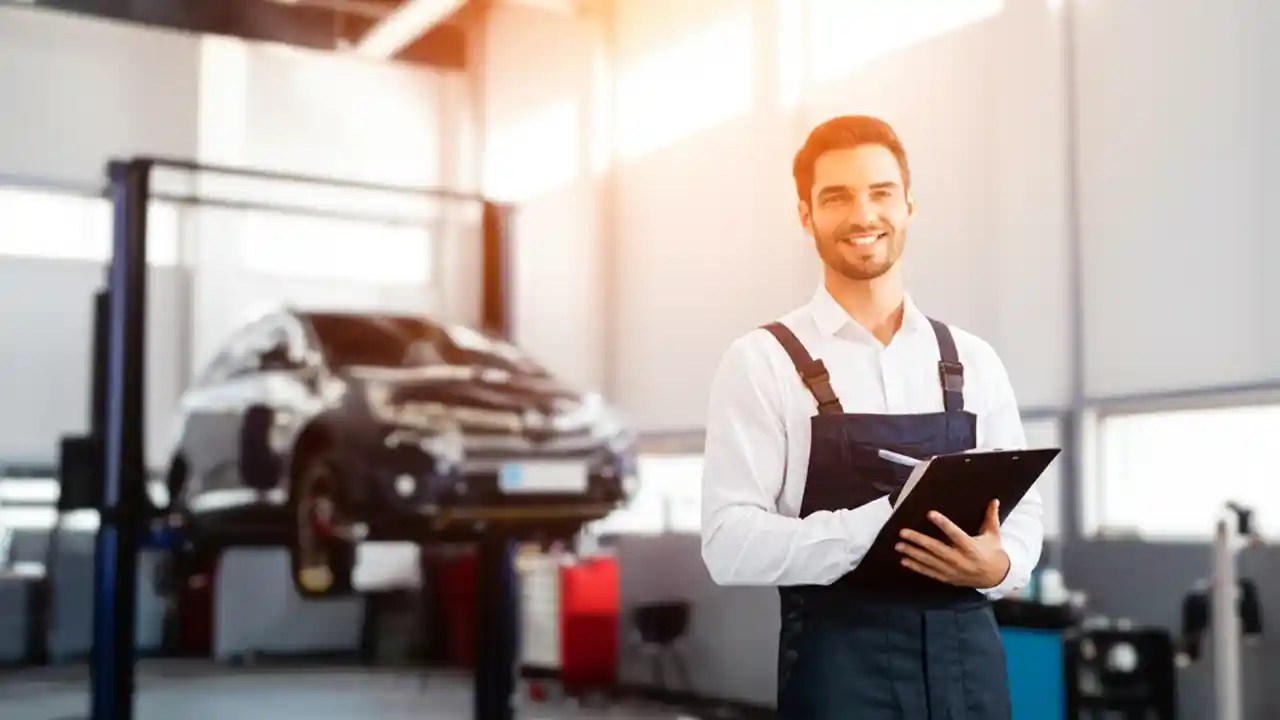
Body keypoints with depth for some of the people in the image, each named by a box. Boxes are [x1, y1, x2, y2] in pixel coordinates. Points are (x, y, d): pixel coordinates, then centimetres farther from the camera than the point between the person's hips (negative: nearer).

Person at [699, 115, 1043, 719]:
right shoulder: (762, 361, -5)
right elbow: (730, 542, -12)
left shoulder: (972, 362, 7)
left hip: (970, 662, 4)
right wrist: (881, 526, -24)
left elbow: (1023, 509, 11)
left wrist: (998, 565, -12)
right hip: (837, 666, -3)